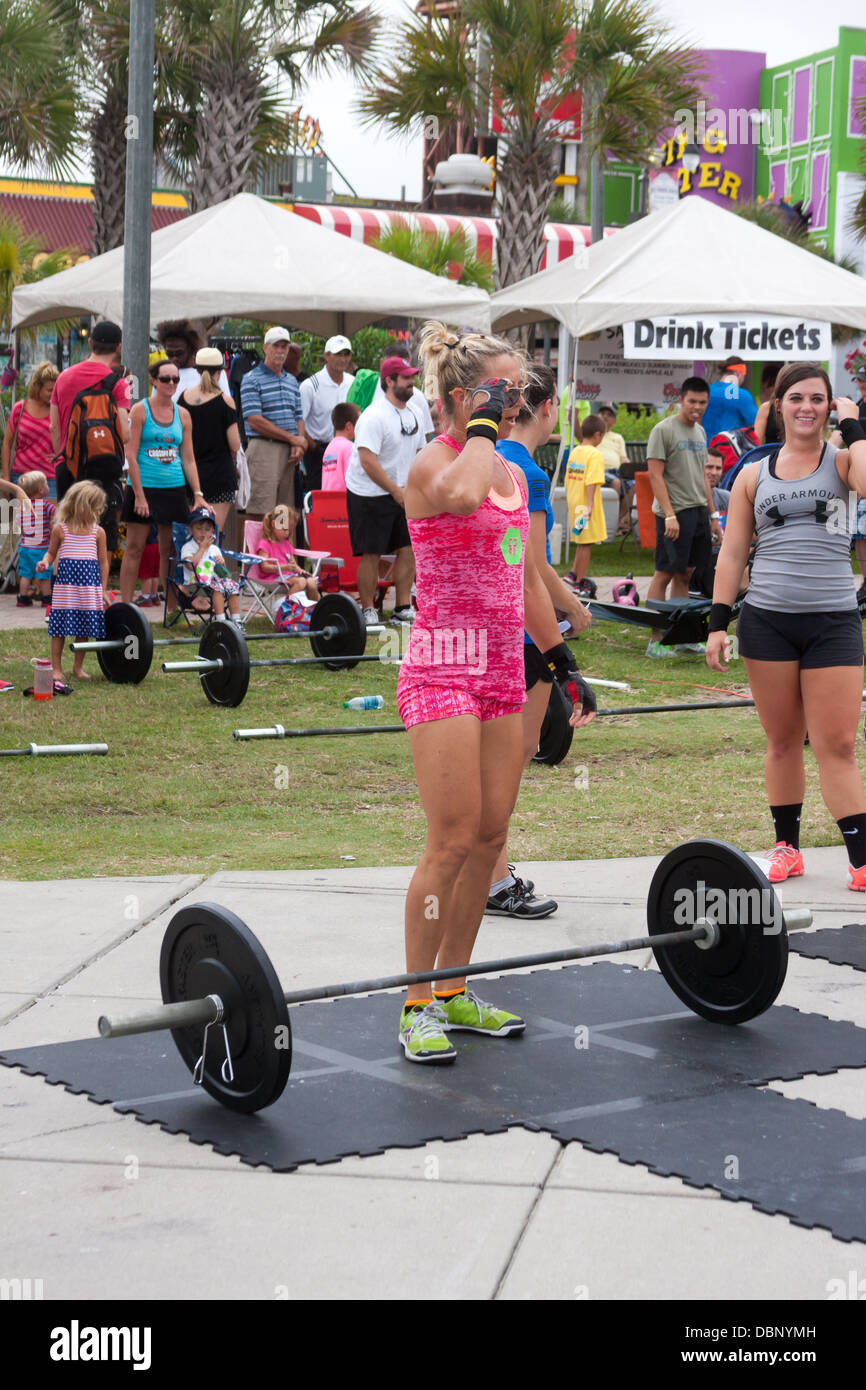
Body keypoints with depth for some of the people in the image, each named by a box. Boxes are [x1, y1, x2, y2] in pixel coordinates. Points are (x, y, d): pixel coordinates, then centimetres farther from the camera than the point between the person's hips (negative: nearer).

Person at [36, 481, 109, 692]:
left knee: (85, 628, 5)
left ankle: (78, 667, 21)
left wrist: (103, 590, 6)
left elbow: (103, 561, 9)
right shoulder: (60, 529, 1)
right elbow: (51, 552, 12)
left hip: (90, 585, 2)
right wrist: (44, 563, -11)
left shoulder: (97, 532, 5)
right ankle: (57, 670, 5)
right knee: (60, 626, -3)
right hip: (65, 582, -2)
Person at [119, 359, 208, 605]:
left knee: (170, 550, 7)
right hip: (144, 486, -4)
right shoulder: (140, 410, -3)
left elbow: (188, 459, 13)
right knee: (134, 548, -1)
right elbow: (131, 455, -8)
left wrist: (198, 494, 4)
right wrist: (139, 495, -14)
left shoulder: (182, 415, 10)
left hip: (174, 489, 4)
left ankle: (172, 610, 11)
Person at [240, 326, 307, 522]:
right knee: (259, 513, -10)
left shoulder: (292, 381, 19)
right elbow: (255, 421, -12)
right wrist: (292, 438, -9)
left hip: (289, 453, 7)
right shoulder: (252, 380, -3)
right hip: (264, 448, -7)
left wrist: (299, 444, -2)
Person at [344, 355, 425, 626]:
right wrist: (396, 490, -22)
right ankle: (368, 610, 6)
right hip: (370, 494, -8)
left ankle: (403, 607, 10)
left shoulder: (411, 415, 10)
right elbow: (368, 461, -23)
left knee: (409, 548, 3)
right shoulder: (374, 417, -17)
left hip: (402, 493, 8)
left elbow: (418, 453, 21)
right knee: (372, 553, -4)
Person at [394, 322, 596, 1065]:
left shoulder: (513, 473, 15)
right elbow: (462, 493, -36)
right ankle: (417, 1005, 1)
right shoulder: (431, 465, -9)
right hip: (444, 668, -8)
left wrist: (565, 664, 21)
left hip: (503, 670, 8)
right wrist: (483, 424, -21)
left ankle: (452, 990, 20)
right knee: (453, 841, -10)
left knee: (490, 837, 9)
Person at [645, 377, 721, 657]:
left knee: (683, 574, 10)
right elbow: (655, 475, -12)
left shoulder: (700, 432, 17)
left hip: (698, 512, 7)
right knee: (664, 574, -7)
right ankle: (655, 640, -5)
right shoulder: (663, 430, -7)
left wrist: (713, 515, 19)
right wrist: (669, 515, -19)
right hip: (674, 513, -7)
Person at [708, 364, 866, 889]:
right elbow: (733, 553, 10)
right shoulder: (754, 475, 10)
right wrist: (718, 622, 3)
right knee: (783, 741, 9)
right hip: (768, 621, 2)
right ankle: (787, 846, 20)